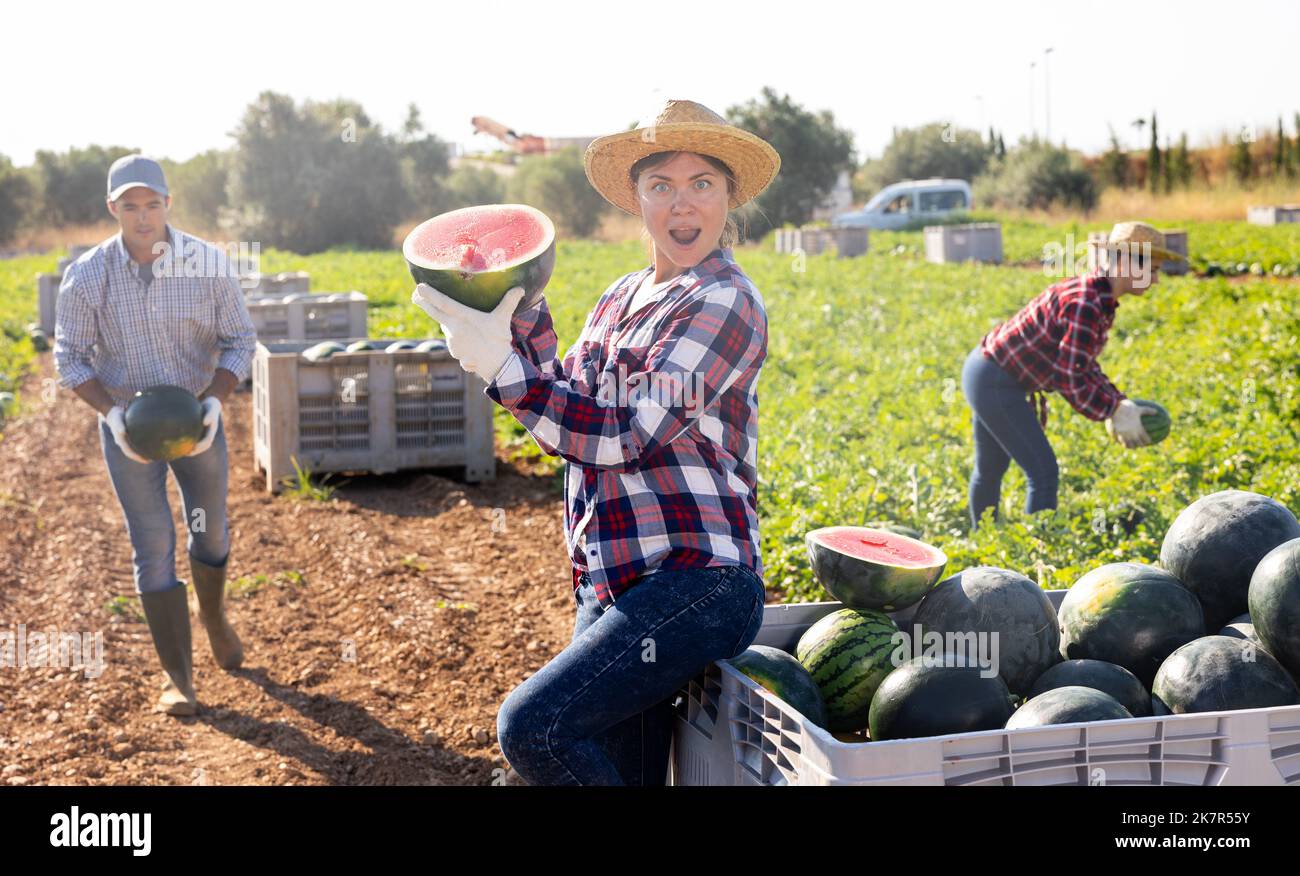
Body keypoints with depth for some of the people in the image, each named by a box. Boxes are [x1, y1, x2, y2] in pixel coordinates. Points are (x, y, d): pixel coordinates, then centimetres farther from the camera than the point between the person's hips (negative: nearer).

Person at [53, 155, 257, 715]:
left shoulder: (208, 263, -14)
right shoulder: (86, 276, -13)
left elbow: (240, 340, -7)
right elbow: (70, 357, -6)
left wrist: (215, 401, -23)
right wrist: (111, 412, -22)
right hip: (126, 426, -1)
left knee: (210, 531, 15)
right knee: (153, 546, -2)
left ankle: (213, 615, 46)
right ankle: (177, 676, 6)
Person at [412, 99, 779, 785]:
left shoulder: (725, 301, -10)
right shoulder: (622, 296, 15)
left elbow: (626, 434, -17)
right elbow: (568, 414, 14)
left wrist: (498, 365, -14)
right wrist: (522, 314, 6)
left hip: (692, 583, -8)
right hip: (612, 587, 8)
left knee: (532, 725, -22)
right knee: (627, 772, 13)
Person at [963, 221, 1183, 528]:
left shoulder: (1101, 297, 5)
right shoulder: (1085, 305, -25)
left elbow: (1082, 365, 9)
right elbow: (1069, 378, -26)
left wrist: (1118, 402, -1)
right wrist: (1115, 412, -19)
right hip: (996, 384, -10)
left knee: (990, 468, 24)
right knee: (1043, 473, -7)